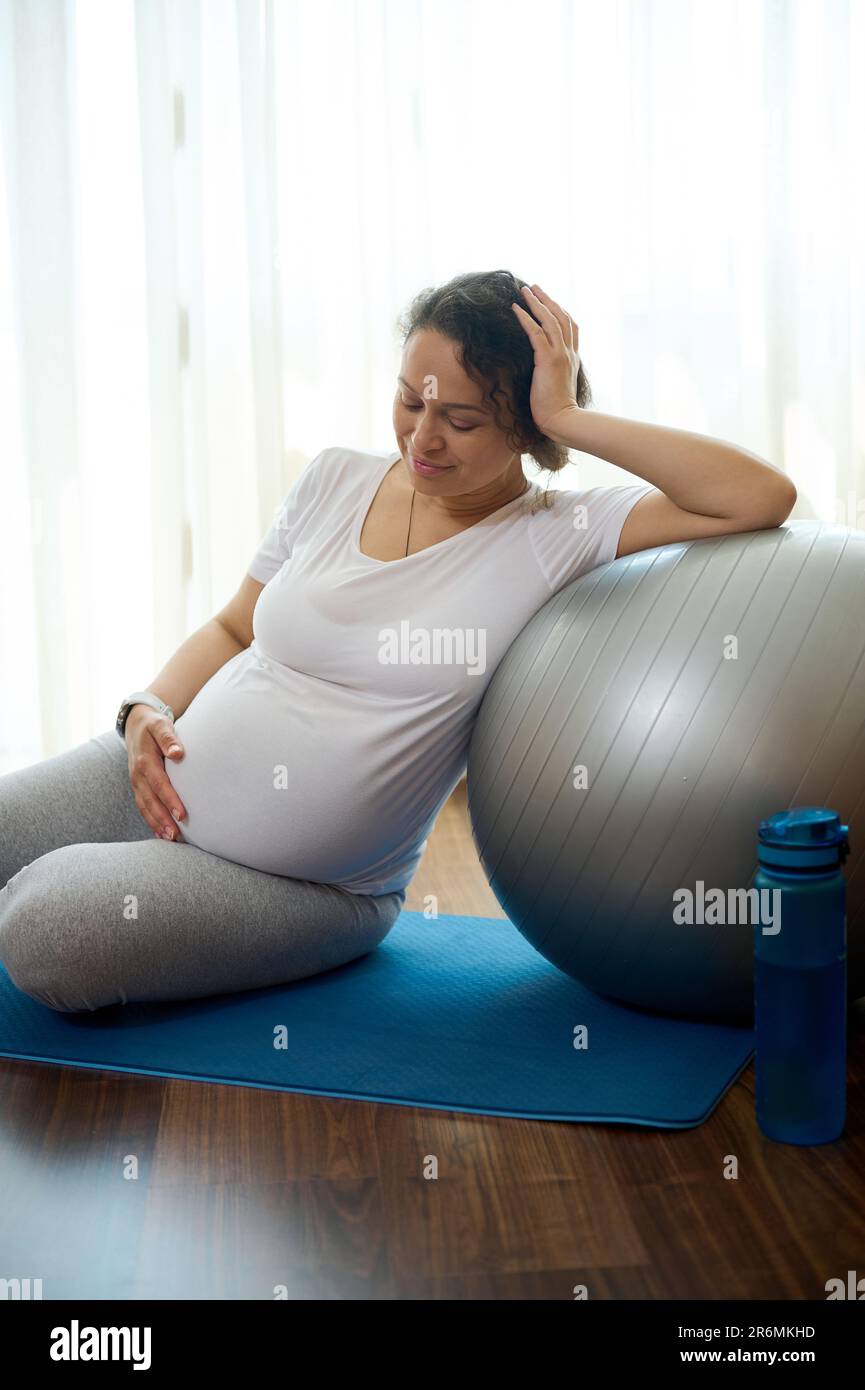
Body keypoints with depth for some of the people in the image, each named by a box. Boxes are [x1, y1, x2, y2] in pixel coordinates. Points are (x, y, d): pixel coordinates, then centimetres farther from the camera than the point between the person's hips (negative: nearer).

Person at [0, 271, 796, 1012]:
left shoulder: (557, 538, -11)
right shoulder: (336, 480, 3)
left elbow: (764, 498, -22)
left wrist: (569, 419, -22)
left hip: (304, 884, -4)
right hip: (155, 785, 5)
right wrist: (152, 709, -5)